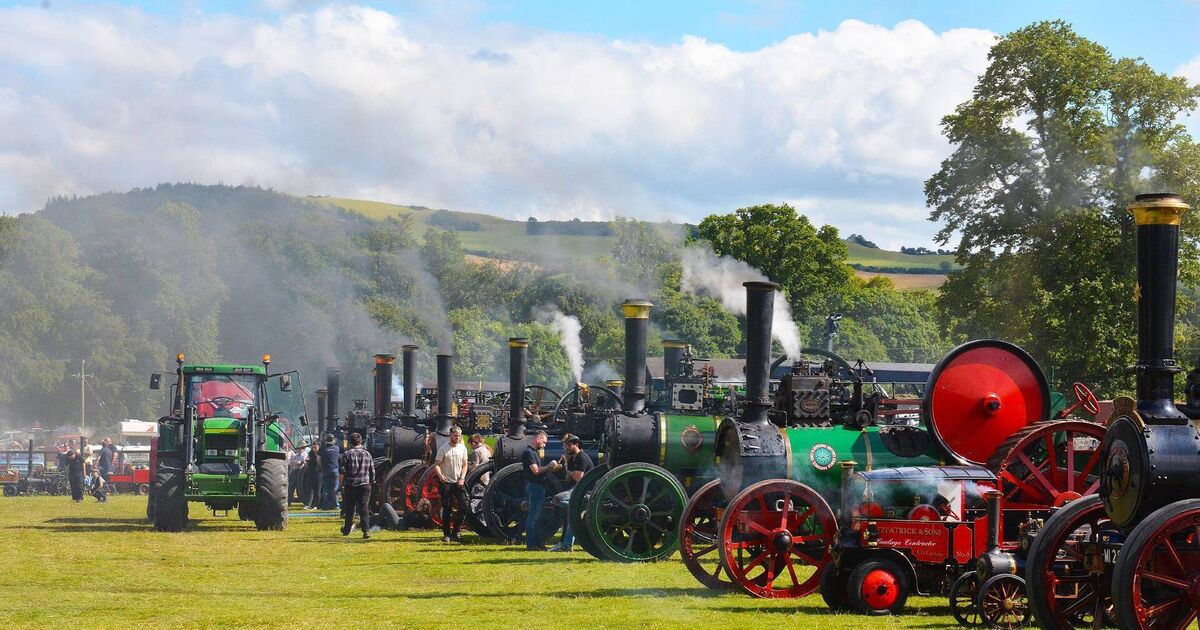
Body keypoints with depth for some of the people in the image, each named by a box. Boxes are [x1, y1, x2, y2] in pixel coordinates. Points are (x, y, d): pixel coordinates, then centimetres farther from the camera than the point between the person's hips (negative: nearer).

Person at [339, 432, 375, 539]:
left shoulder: (347, 454, -3)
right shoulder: (367, 454, 6)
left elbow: (342, 470, -1)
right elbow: (372, 471, 11)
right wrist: (372, 483, 21)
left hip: (351, 485, -1)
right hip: (365, 485, 1)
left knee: (349, 509, 12)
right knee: (364, 508, -2)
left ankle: (347, 530, 24)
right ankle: (366, 530, -13)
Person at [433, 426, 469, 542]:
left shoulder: (462, 448, 7)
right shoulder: (443, 449, -6)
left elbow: (464, 465, 13)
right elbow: (436, 465, -8)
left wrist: (462, 478, -3)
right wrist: (440, 475, -28)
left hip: (459, 482, 4)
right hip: (446, 483, -4)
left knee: (464, 506, -5)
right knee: (447, 509, -1)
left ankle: (455, 532, 7)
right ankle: (446, 534, 7)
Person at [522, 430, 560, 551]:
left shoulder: (535, 452, 19)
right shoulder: (529, 452, -13)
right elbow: (535, 470, -20)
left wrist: (551, 468, 8)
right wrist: (549, 466, -11)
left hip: (539, 487, 11)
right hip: (533, 486, -11)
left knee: (537, 517, 13)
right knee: (533, 516, -8)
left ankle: (537, 542, 17)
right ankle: (530, 544, -6)